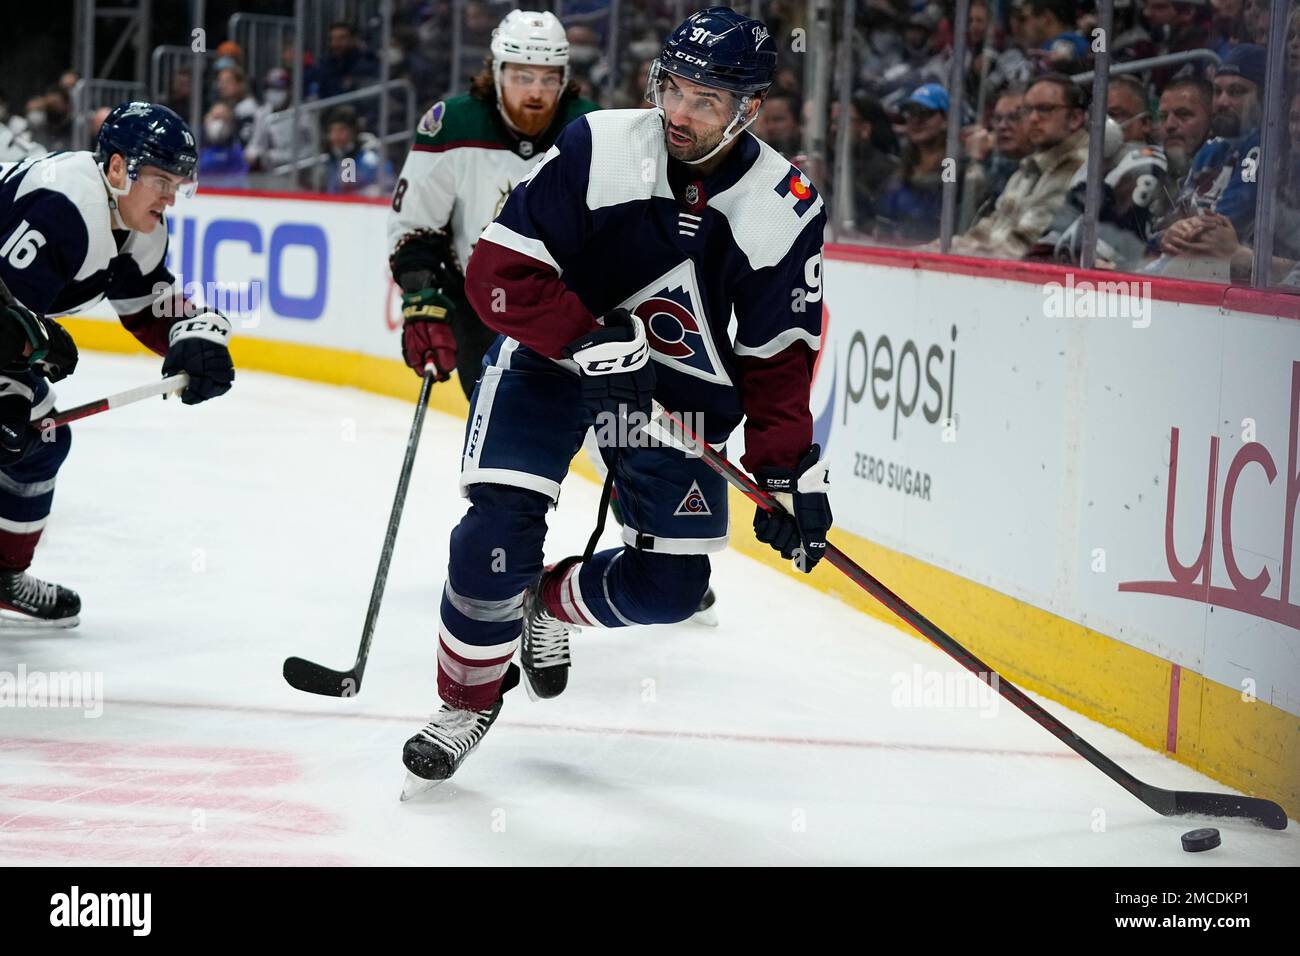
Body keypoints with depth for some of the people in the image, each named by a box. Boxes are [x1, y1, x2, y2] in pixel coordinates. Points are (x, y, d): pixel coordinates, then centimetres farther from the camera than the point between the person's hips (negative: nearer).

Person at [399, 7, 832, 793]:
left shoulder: (787, 209, -14)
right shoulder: (599, 148, -21)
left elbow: (778, 354, -4)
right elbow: (499, 271, -20)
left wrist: (789, 469, -10)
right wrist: (590, 340, -31)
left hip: (677, 391, 3)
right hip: (552, 358, -3)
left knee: (671, 585, 0)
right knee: (499, 531, -18)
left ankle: (551, 604, 32)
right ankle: (468, 700, 5)